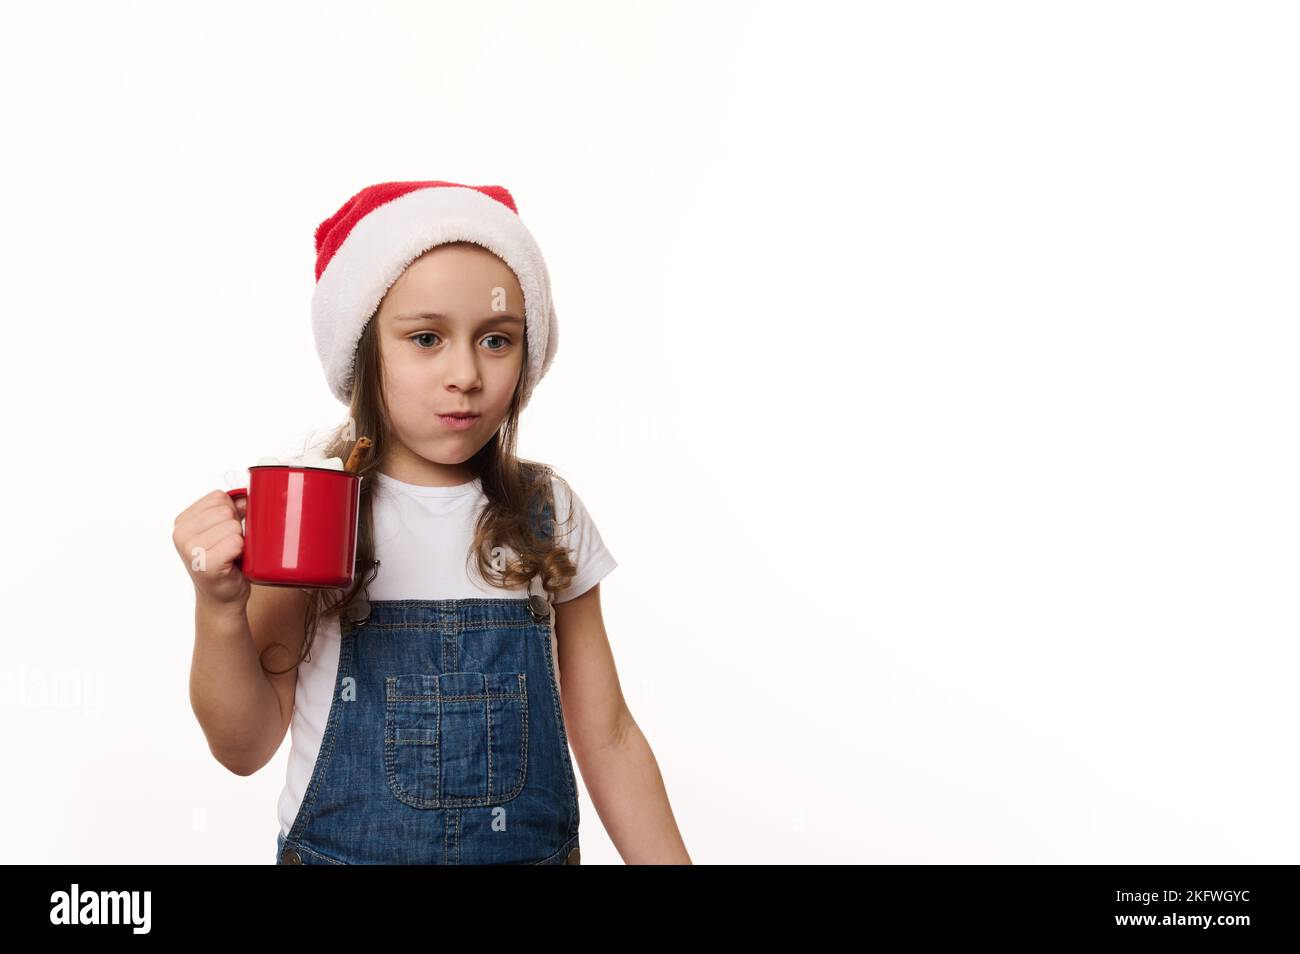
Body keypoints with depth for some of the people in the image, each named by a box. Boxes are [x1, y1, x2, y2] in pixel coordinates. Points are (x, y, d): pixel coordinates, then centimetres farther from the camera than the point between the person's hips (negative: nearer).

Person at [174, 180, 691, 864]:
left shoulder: (548, 513, -4)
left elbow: (606, 738, 1)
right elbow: (246, 748, -8)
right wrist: (219, 609, -24)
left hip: (537, 848, 2)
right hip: (342, 850, -2)